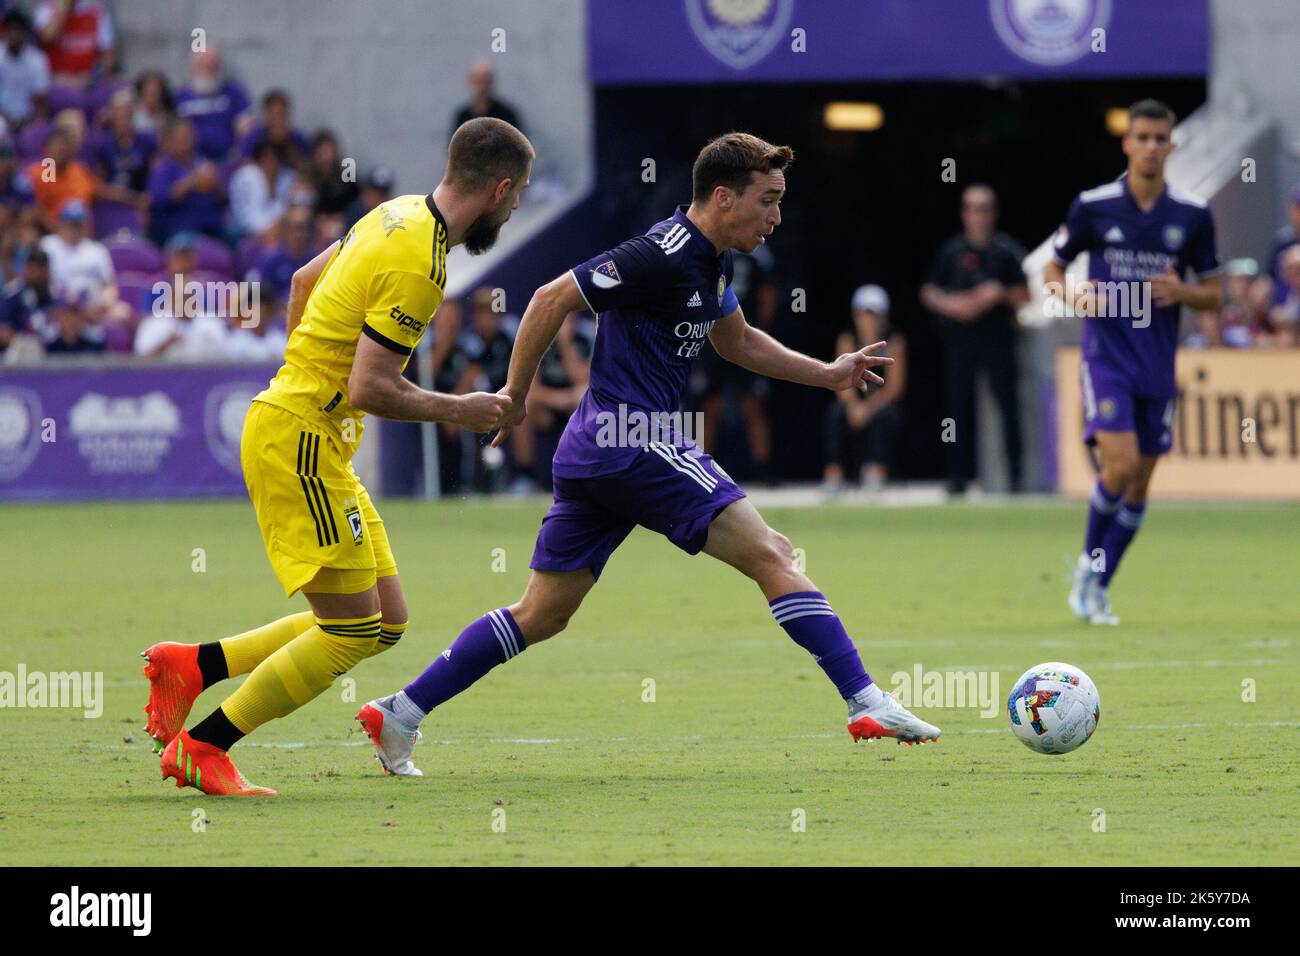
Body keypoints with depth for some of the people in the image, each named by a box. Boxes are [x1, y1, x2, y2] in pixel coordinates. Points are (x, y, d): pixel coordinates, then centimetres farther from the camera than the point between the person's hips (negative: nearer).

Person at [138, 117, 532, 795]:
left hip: (305, 437, 10)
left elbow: (306, 280, 24)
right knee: (352, 634, -8)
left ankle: (192, 665, 13)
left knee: (385, 623, 9)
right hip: (299, 441, -10)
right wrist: (459, 412, -10)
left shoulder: (401, 215, 10)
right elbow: (371, 389, -23)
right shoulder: (420, 265, -20)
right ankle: (199, 749, -1)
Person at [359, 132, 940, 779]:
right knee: (772, 556, -10)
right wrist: (514, 398, -8)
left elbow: (737, 342, 31)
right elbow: (552, 299, -14)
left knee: (541, 614, 12)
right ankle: (866, 703, -13)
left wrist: (827, 374, 23)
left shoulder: (711, 262, 15)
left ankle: (399, 713, 12)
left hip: (593, 451, 10)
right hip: (634, 441, -10)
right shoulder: (663, 257, -16)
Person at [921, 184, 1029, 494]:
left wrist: (1000, 295, -12)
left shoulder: (1007, 250, 6)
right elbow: (928, 293, 11)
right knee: (959, 405, 2)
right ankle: (959, 476, 7)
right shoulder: (952, 250, 9)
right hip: (960, 336, 2)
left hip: (998, 334, -2)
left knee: (1007, 403, -8)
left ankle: (1015, 472, -3)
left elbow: (1025, 296, 6)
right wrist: (951, 305, -6)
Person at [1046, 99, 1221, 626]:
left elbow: (1214, 295, 10)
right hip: (1106, 358, -3)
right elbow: (1053, 270, 10)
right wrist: (1074, 295, -12)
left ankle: (1096, 589, 17)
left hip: (1158, 366, 3)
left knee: (1139, 484, 5)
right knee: (1120, 464, -19)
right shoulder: (1092, 206, -2)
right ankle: (1089, 561, 5)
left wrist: (1182, 292, -12)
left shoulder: (1193, 216, 3)